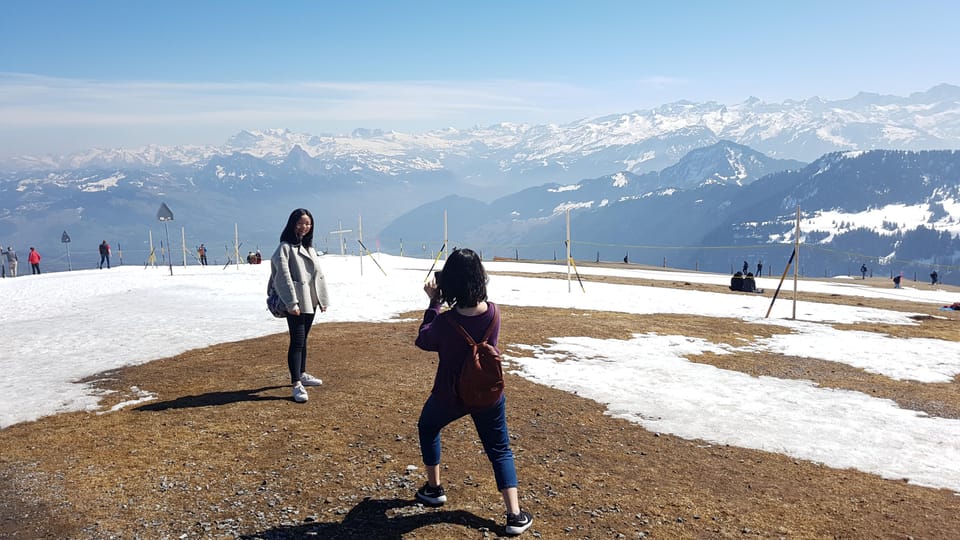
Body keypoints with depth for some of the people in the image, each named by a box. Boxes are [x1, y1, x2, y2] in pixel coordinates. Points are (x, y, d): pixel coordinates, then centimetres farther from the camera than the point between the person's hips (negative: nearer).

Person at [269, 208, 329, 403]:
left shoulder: (309, 247, 15)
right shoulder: (285, 248, -9)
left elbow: (318, 273, 16)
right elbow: (283, 276, -17)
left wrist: (323, 299, 11)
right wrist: (291, 303, -23)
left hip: (311, 301, 8)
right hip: (296, 304, -8)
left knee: (303, 339, 17)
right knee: (297, 341, -9)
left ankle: (302, 374, 29)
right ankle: (296, 385, -9)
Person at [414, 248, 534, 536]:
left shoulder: (445, 321, -26)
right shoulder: (493, 313, -15)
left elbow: (424, 341, -5)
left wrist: (434, 303, -4)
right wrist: (440, 304, -2)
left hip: (449, 396, -2)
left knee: (427, 428, 29)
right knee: (500, 451, 15)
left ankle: (434, 488, 39)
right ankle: (515, 515, 9)